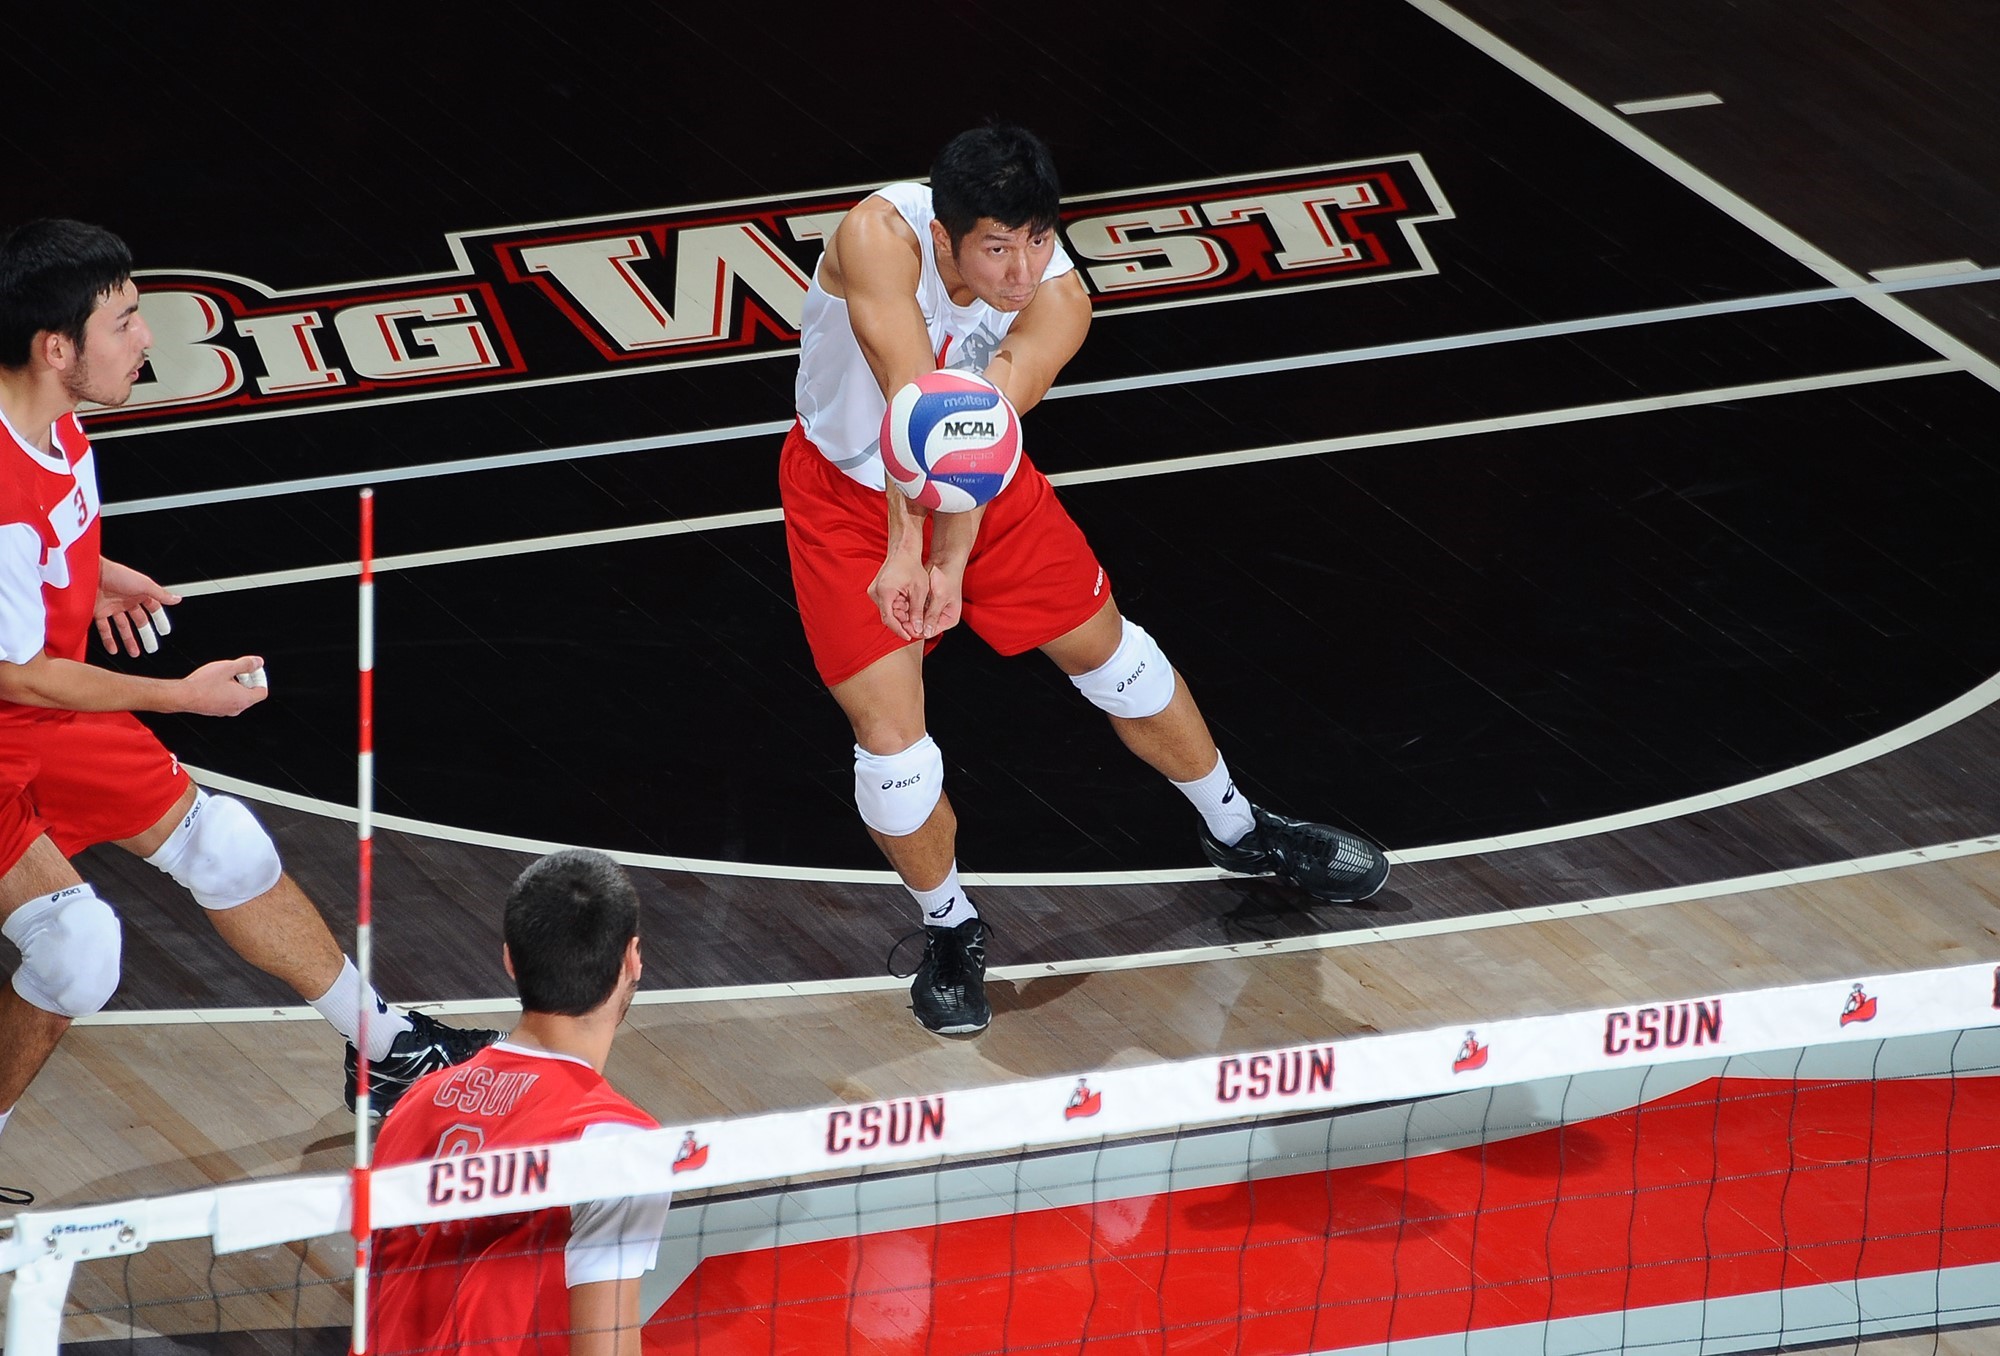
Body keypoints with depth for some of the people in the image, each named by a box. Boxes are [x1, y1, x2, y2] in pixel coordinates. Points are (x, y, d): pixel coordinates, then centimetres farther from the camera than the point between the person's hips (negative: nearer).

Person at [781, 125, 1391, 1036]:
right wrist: (904, 548, -50)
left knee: (1108, 651, 16)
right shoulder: (879, 237, -36)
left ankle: (1238, 831, 41)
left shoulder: (1056, 301, -26)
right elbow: (912, 400, -43)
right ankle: (949, 931, 18)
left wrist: (951, 567, -46)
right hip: (851, 495, -3)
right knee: (888, 735, -10)